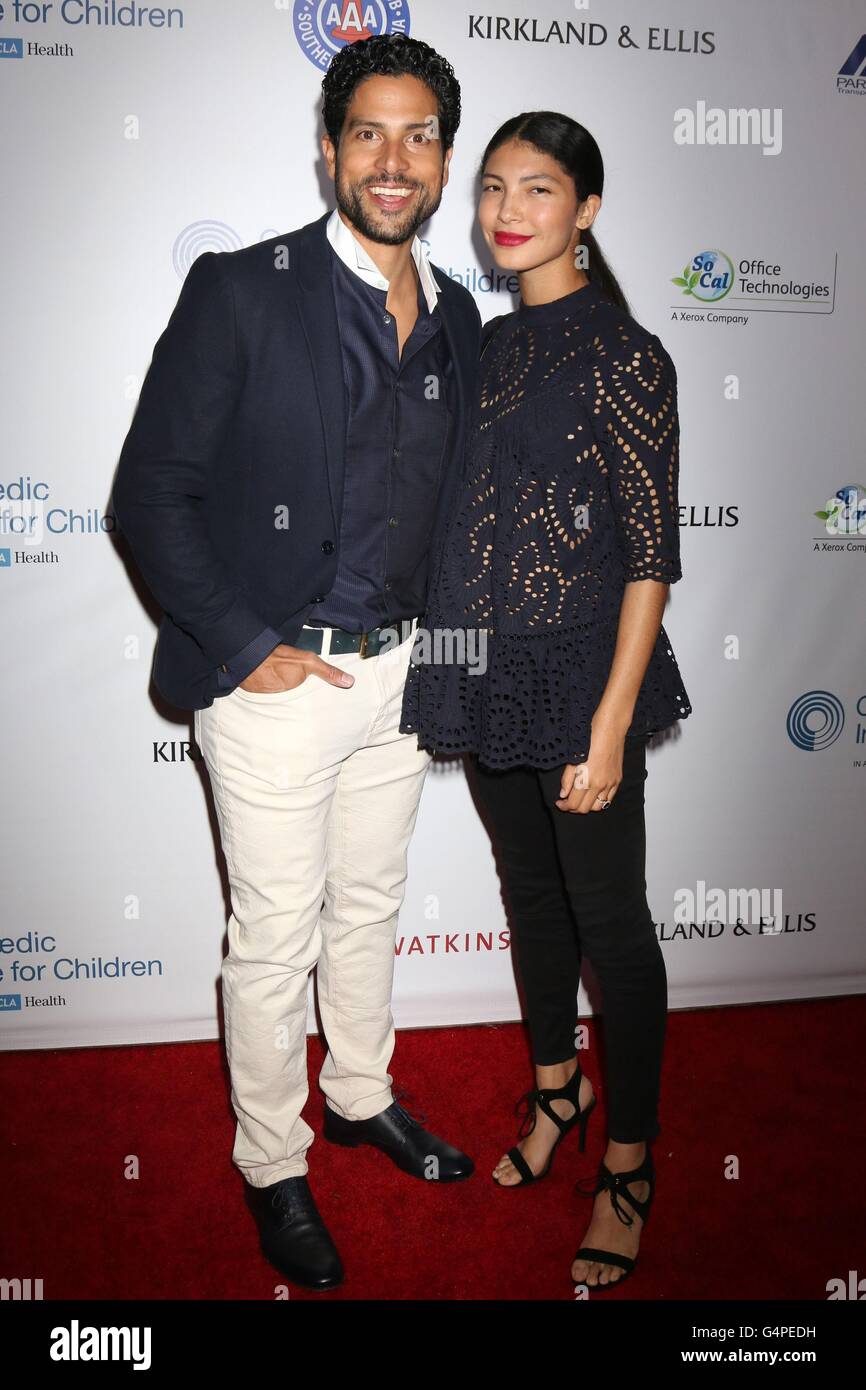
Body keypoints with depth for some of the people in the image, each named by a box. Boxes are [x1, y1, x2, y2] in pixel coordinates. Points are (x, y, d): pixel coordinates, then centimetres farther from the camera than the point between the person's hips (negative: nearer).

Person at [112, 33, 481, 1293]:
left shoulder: (456, 318, 7)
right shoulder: (241, 291, -12)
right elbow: (152, 494, -13)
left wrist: (431, 639, 9)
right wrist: (245, 649, -15)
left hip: (395, 671, 6)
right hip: (270, 677, -5)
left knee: (369, 905, 21)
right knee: (275, 937, 8)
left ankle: (362, 1094, 44)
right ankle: (273, 1166, 30)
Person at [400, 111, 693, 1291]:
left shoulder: (624, 357, -10)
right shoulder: (487, 347, 10)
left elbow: (651, 557, -13)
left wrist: (609, 726, -17)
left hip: (580, 675, -6)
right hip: (489, 672, 7)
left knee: (609, 918, 6)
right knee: (531, 893, 20)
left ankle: (629, 1160, 24)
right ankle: (556, 1085, 42)